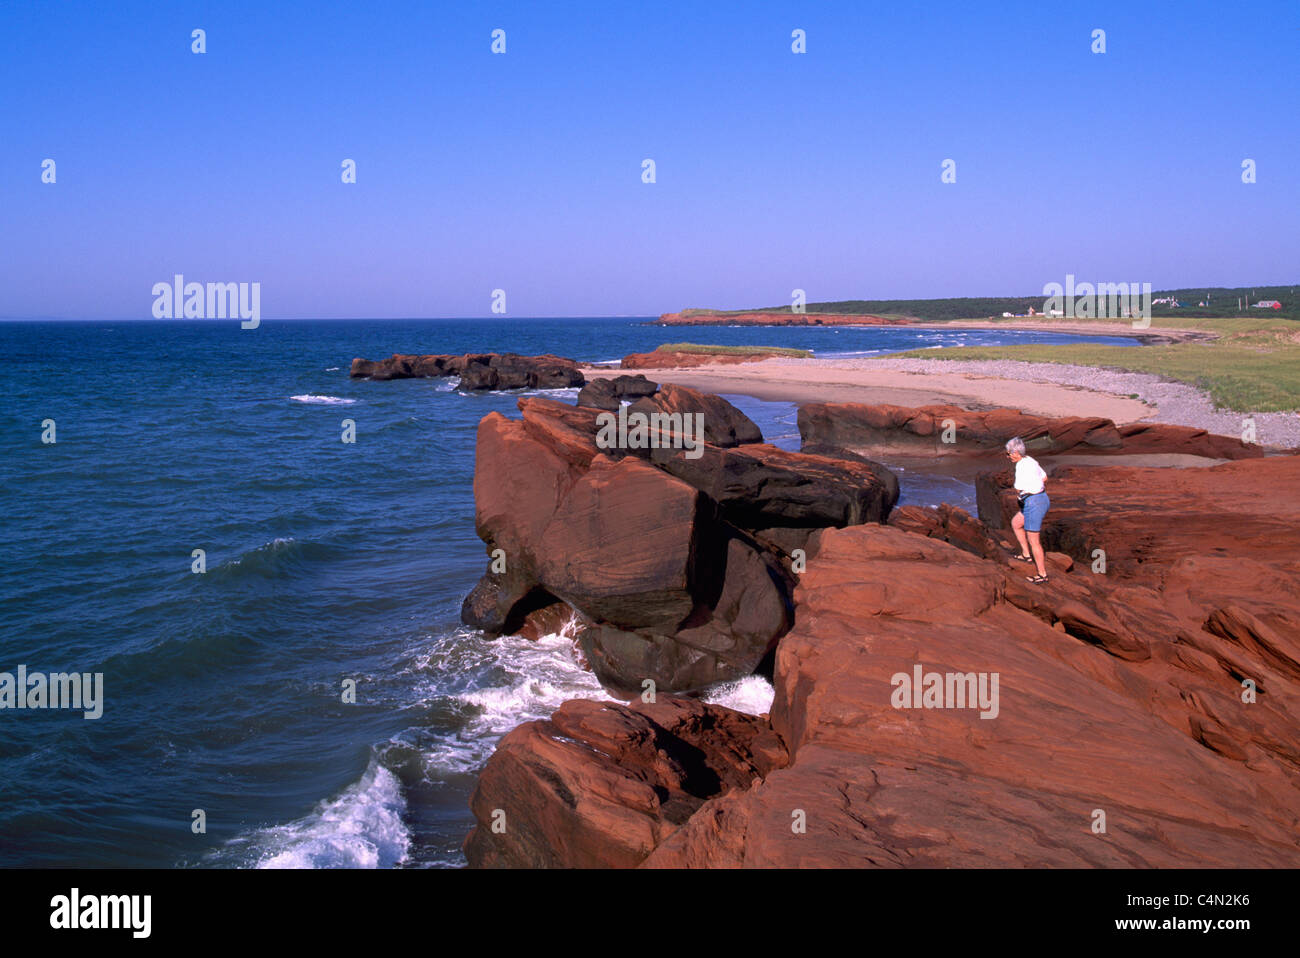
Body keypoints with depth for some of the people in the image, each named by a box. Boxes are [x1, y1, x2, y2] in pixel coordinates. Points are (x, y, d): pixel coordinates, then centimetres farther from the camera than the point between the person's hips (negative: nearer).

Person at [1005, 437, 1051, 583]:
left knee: (1033, 541, 2)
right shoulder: (1030, 460, 7)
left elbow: (1019, 489, -21)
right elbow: (1044, 478, 19)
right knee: (1015, 523, 27)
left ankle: (1042, 574, 12)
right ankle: (1026, 554, 31)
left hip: (1033, 504, -10)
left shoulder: (1022, 467, -21)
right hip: (1043, 499, 10)